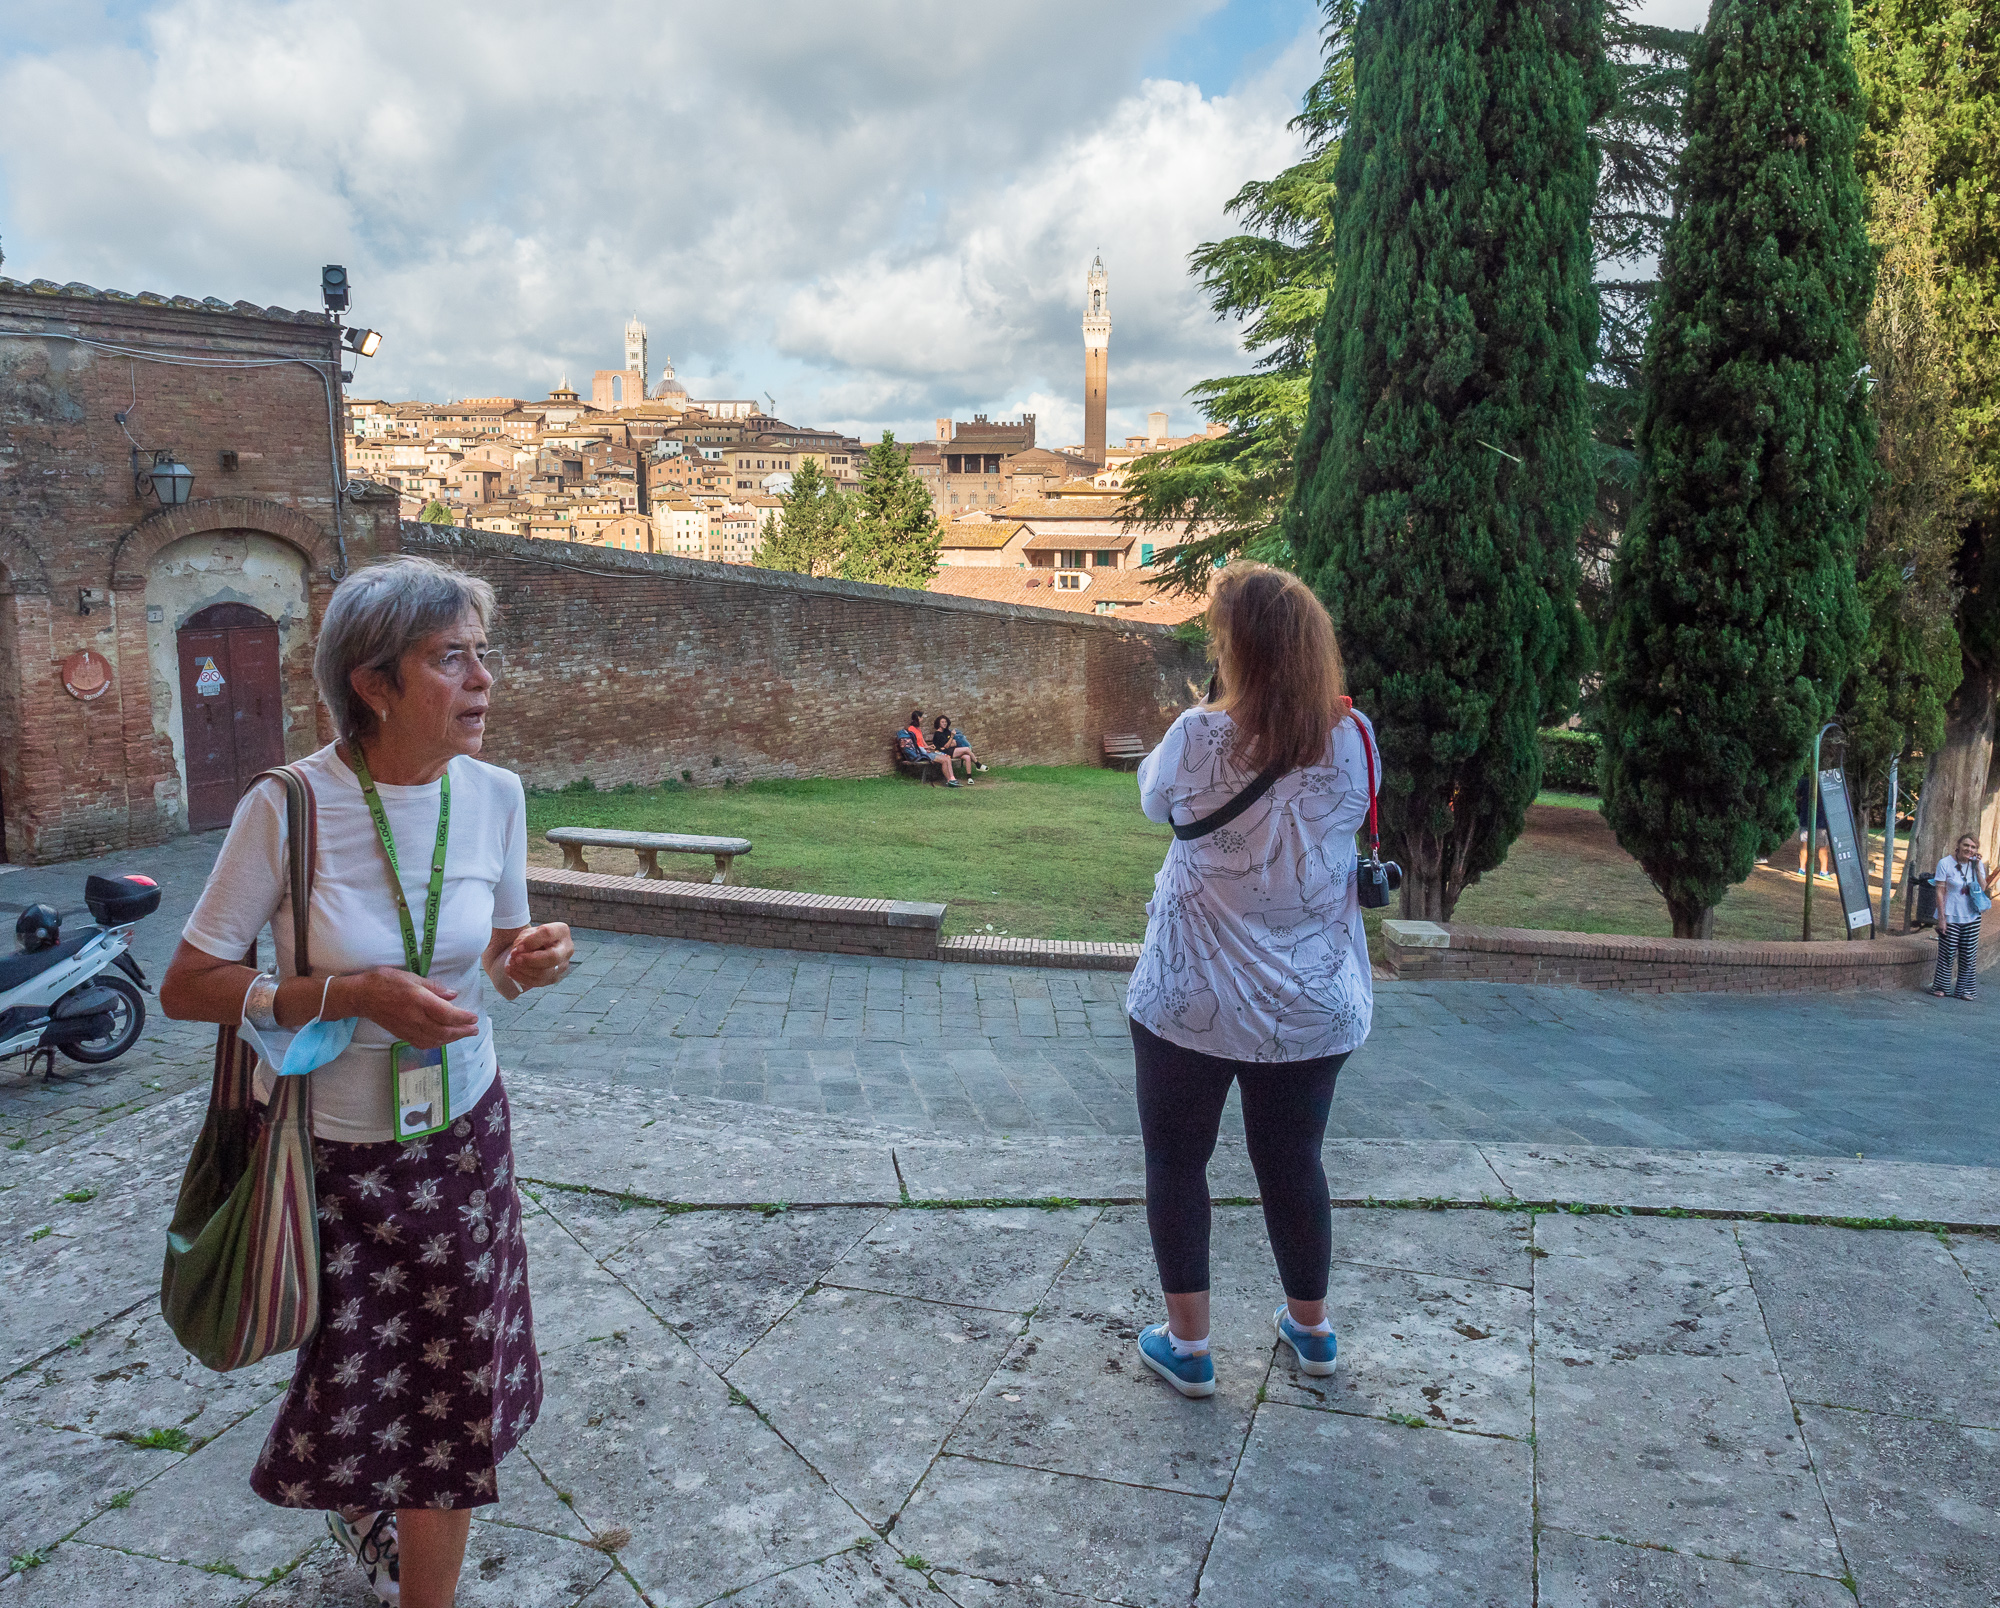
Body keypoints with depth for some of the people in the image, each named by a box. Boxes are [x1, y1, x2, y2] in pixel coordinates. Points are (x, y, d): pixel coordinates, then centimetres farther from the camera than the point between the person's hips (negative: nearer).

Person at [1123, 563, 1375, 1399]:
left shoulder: (1201, 737, -20)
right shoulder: (1354, 740, -8)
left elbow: (1153, 797, 0)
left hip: (1193, 1000, -4)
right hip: (1315, 1005, 4)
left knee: (1177, 1160, 14)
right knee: (1294, 1163, 20)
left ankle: (1187, 1344, 24)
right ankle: (1311, 1327, 39)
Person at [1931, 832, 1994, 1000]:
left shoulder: (1977, 864, 3)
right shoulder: (1945, 863, -9)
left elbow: (1983, 889, -5)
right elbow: (1940, 892, -9)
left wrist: (1978, 867, -12)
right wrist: (1941, 918, -12)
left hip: (1971, 917, 4)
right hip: (1951, 917, -4)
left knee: (1969, 956, 6)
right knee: (1947, 954, 1)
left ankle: (1964, 989, 17)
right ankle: (1940, 987, 15)